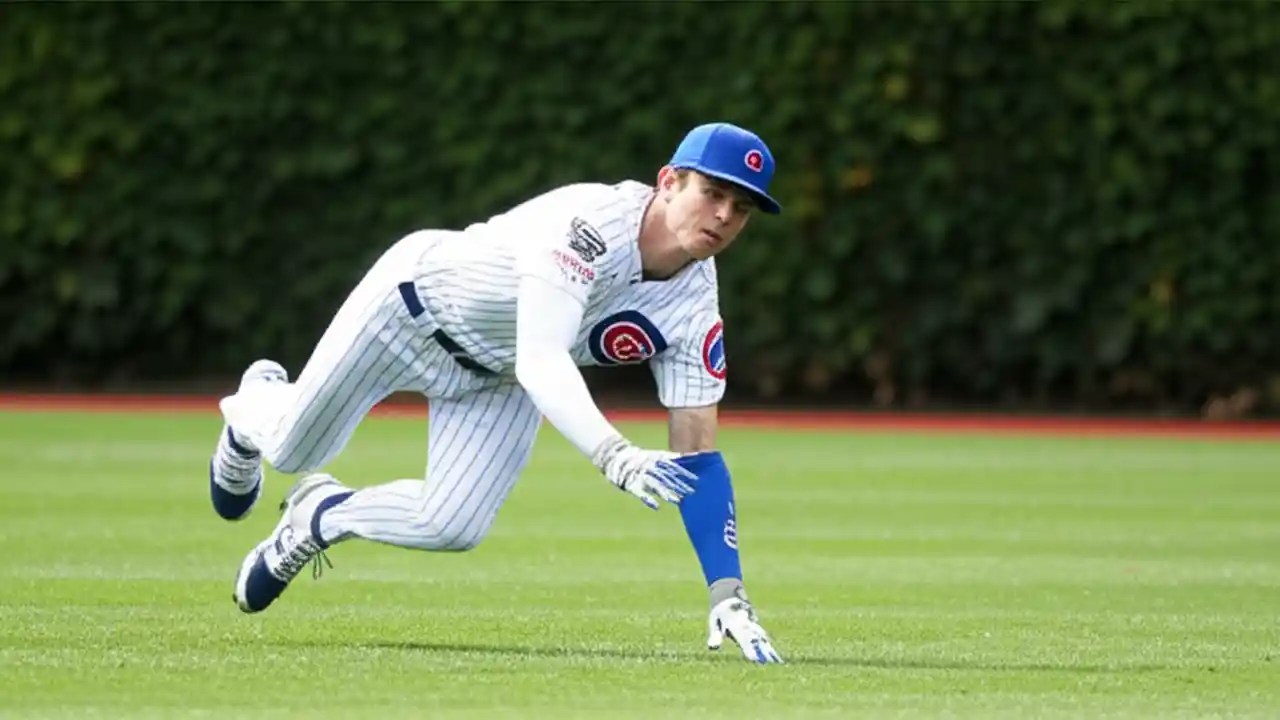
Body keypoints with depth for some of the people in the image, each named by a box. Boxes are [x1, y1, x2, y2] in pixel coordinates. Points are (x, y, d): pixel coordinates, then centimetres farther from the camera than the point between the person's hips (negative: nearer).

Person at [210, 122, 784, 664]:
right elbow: (540, 360, -50)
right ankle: (255, 406, 49)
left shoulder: (694, 310, -22)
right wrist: (613, 455, -66)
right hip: (412, 304, -5)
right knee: (291, 448, 9)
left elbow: (697, 454, -19)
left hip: (499, 381, 5)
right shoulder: (591, 222, -40)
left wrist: (728, 594, -28)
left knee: (452, 528, -12)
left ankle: (323, 514, 21)